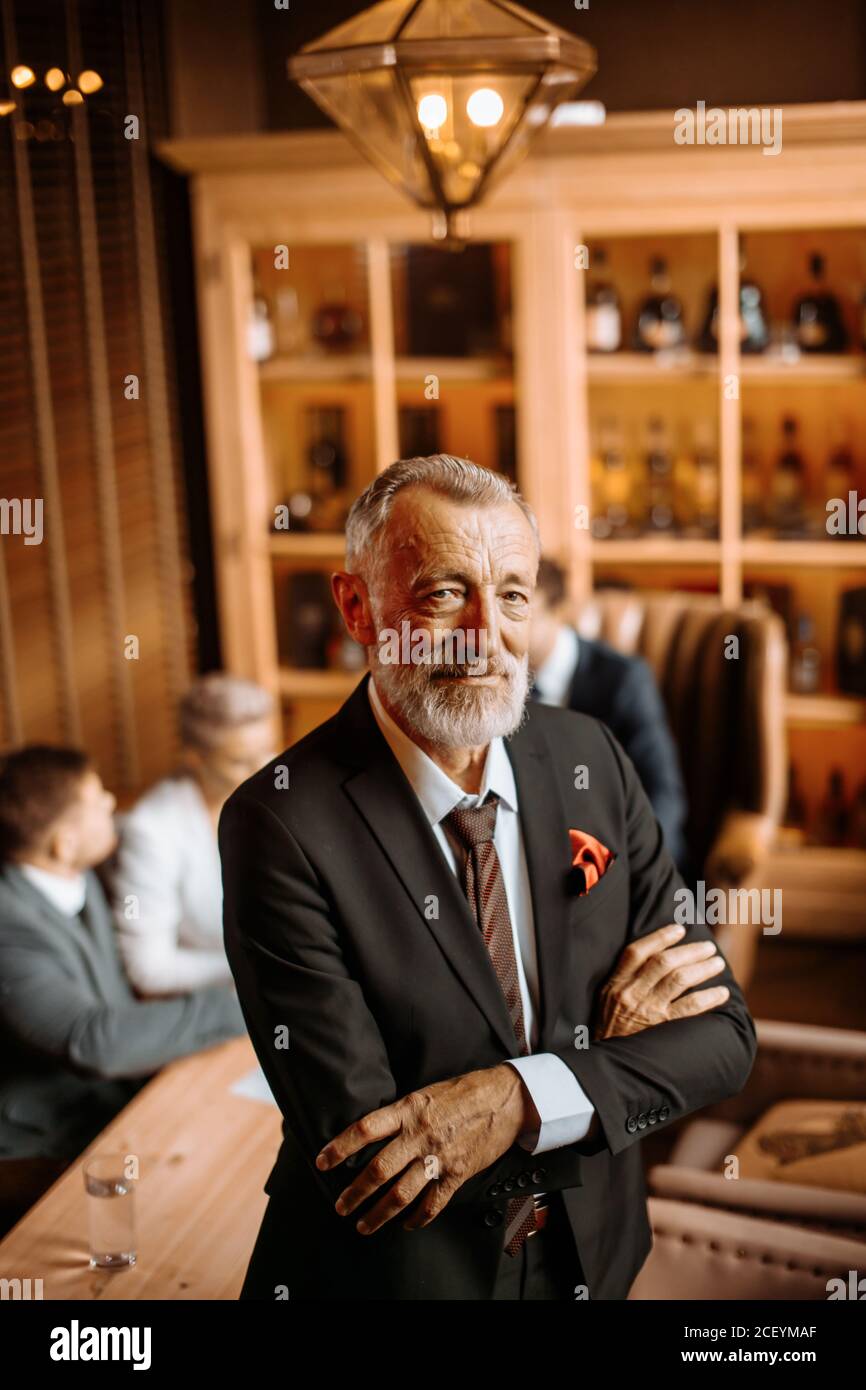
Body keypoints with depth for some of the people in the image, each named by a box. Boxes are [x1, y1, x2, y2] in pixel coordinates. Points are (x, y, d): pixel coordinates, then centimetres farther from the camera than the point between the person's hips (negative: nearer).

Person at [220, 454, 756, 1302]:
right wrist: (603, 1053, -20)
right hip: (391, 1271, -4)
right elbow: (359, 1148, -26)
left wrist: (523, 1096, -25)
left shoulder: (590, 760, -8)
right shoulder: (282, 822, -22)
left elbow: (721, 1034, -9)